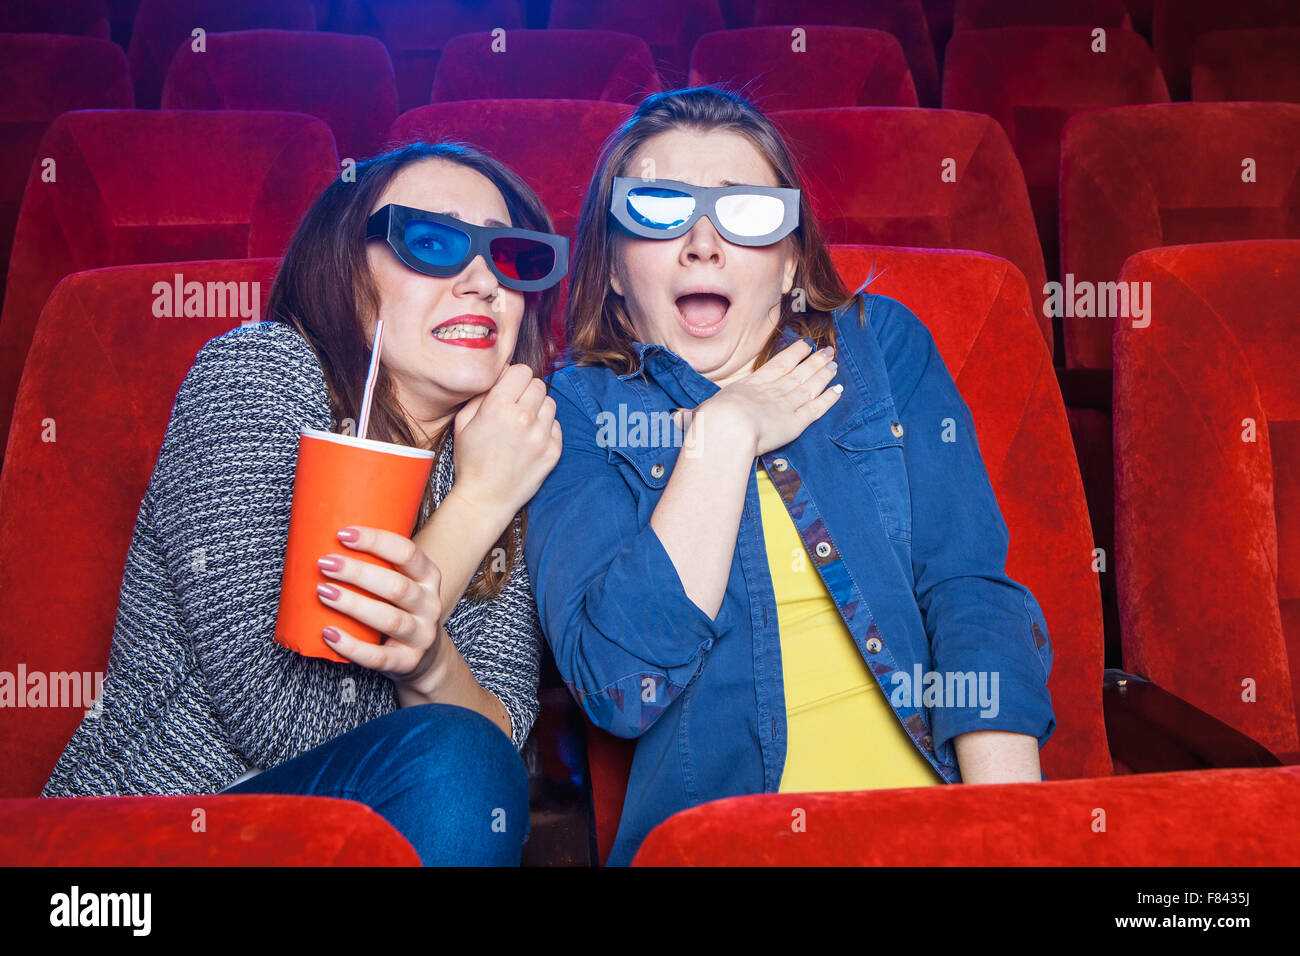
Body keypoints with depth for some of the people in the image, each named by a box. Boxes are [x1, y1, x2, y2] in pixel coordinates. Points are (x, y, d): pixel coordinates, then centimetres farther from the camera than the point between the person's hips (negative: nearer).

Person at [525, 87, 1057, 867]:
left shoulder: (883, 343, 8)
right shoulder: (580, 409, 2)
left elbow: (972, 589, 0)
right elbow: (617, 686, -11)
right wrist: (723, 434, -10)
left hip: (937, 786, 4)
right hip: (720, 820, -3)